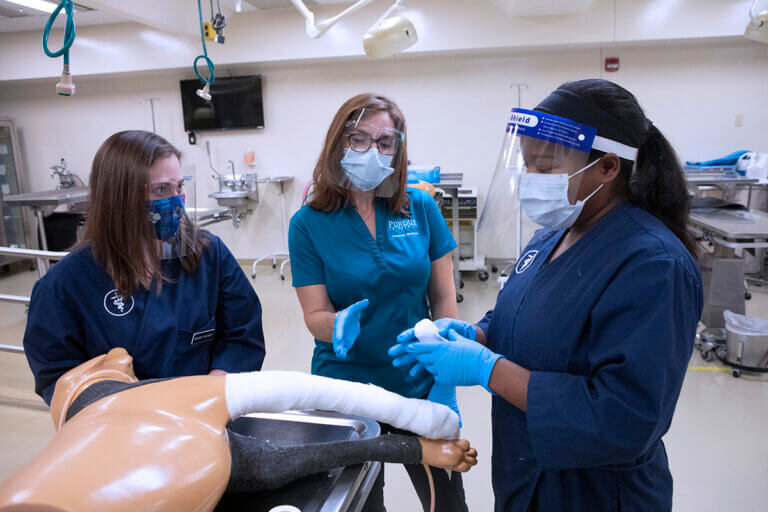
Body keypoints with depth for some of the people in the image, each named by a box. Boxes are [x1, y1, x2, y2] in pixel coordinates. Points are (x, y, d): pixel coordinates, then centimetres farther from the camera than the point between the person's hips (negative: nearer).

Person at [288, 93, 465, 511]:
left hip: (419, 385, 2)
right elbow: (315, 316, -9)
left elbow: (443, 297, -3)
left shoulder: (421, 209, -5)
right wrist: (340, 324, -32)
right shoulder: (308, 223, -8)